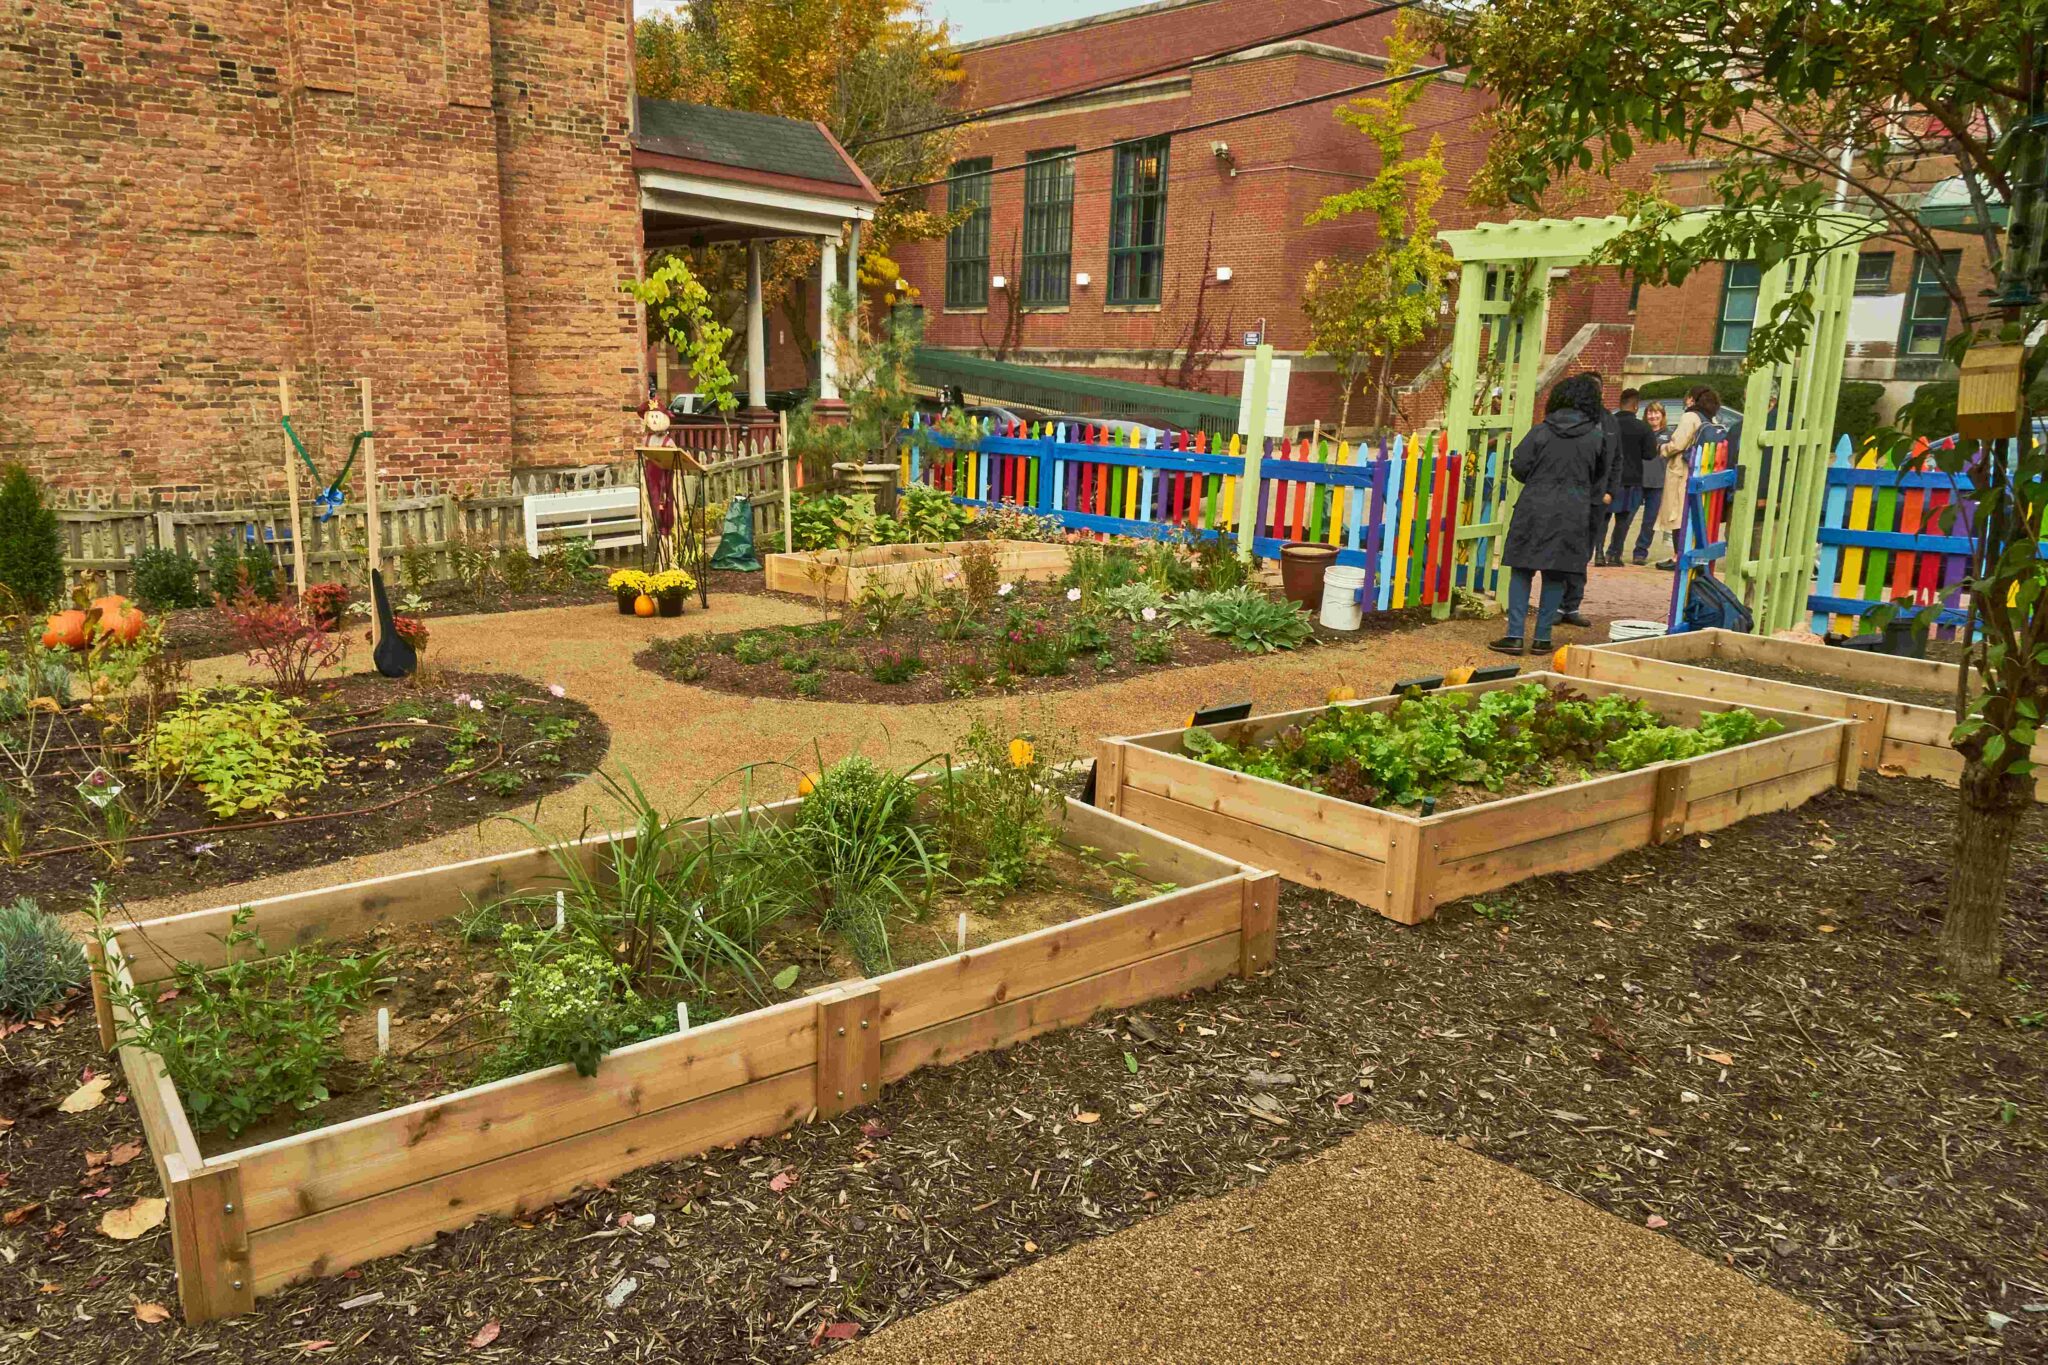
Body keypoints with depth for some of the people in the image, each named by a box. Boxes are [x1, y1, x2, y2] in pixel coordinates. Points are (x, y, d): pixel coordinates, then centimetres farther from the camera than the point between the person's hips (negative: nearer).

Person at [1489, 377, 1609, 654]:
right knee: (1555, 576, 8)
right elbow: (1600, 481, 11)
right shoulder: (1596, 438, 1)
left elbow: (1518, 467, -4)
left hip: (1534, 509, -1)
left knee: (1521, 571, 4)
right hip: (1573, 514, 1)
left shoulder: (1540, 431, -4)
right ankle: (1542, 637, 10)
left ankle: (1515, 636, 0)